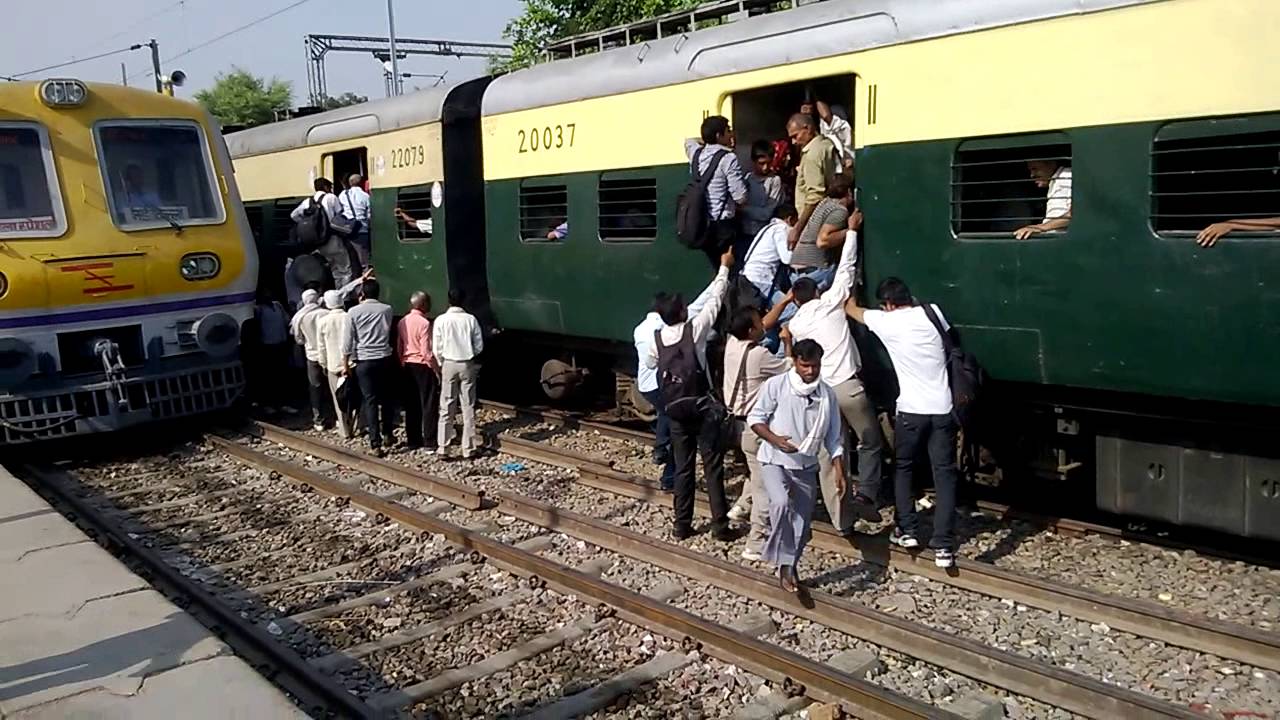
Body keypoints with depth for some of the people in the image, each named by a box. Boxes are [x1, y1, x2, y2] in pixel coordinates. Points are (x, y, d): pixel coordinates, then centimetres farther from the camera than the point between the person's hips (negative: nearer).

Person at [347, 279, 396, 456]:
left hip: (364, 361, -2)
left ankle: (375, 443, -4)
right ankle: (387, 434, 28)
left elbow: (349, 340, -2)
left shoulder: (353, 312, -4)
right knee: (386, 398, 16)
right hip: (385, 359, 2)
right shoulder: (387, 309, 1)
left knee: (370, 400, 0)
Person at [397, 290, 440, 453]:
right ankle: (430, 443, -1)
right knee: (429, 404, -1)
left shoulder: (403, 322, 5)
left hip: (408, 366, 7)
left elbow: (399, 348, 10)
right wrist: (437, 369, -11)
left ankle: (413, 440, 18)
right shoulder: (424, 323, -16)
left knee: (412, 404, 13)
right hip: (423, 366, -7)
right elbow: (426, 352, -18)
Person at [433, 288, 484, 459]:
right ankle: (468, 448, 7)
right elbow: (479, 346, -2)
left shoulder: (441, 320, -7)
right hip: (467, 365, 1)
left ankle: (443, 447, 6)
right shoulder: (471, 319, -5)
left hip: (449, 365, 0)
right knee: (468, 408, 5)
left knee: (446, 408, 6)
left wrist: (442, 363, 12)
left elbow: (437, 348, -5)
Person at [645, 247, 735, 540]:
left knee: (683, 468, 10)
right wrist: (724, 267, 10)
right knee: (713, 466, 2)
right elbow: (713, 299, -1)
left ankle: (682, 525, 15)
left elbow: (650, 363, 19)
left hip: (676, 411, 4)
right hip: (702, 408, -4)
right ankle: (720, 524, 3)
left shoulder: (656, 339, 0)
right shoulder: (694, 329, -12)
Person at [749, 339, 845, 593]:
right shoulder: (776, 385, -11)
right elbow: (755, 417, -6)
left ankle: (788, 569, 30)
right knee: (781, 503, -30)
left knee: (801, 525, 8)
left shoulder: (827, 394, 1)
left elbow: (833, 438, 6)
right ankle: (784, 565, -14)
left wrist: (839, 470, -1)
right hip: (774, 461, -4)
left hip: (806, 467, 4)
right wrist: (774, 439, -23)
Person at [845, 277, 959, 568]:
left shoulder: (886, 321, -4)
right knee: (945, 474, 4)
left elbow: (852, 309, 17)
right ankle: (944, 546, -1)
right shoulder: (932, 312, 2)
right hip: (943, 408, 2)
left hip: (911, 410, -2)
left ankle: (908, 530, 21)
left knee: (902, 467, 20)